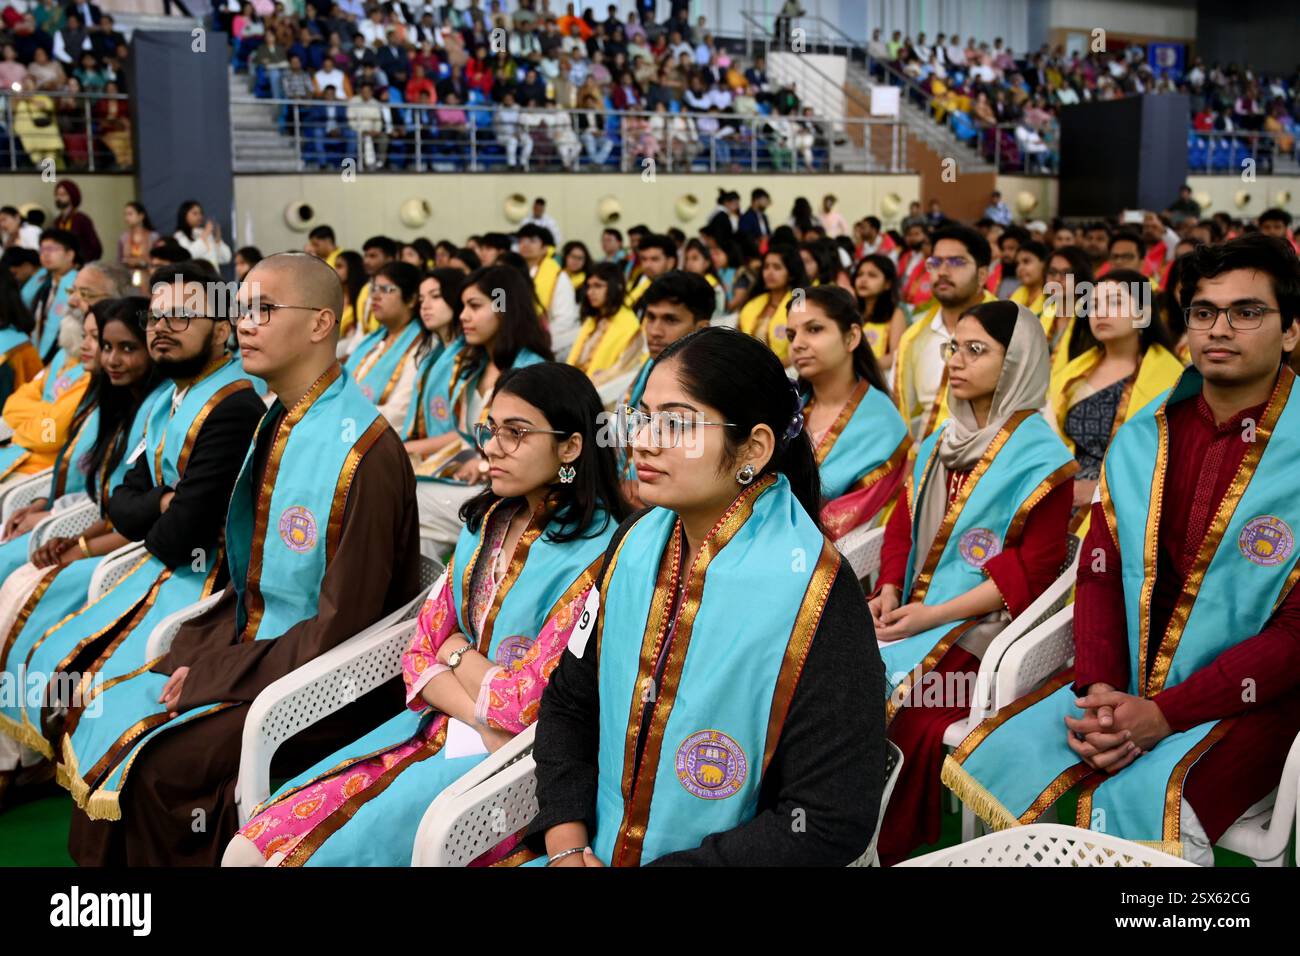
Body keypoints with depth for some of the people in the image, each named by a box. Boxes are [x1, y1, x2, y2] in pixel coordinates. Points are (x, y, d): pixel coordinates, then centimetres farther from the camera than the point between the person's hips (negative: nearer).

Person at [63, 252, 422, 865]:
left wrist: (212, 677, -17)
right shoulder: (273, 422, 6)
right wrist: (190, 656, -3)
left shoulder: (363, 453, -21)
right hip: (248, 640, 8)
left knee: (158, 763, -21)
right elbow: (250, 575, 12)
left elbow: (342, 627, -21)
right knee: (99, 719, 1)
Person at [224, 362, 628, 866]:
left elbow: (525, 704, -16)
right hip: (439, 728, 6)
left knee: (324, 853, -17)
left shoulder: (596, 556, -15)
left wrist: (457, 652, 1)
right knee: (252, 846, -7)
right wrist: (476, 716, -12)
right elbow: (420, 654, 6)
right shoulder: (486, 522, 9)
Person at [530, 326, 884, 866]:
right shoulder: (636, 542, 0)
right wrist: (566, 843, -5)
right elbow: (569, 703, 10)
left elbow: (832, 822, -18)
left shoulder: (812, 596, -18)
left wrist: (667, 863, -18)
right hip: (596, 850, 5)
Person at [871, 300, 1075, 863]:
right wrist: (890, 590, -5)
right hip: (911, 608, 6)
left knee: (901, 697, -26)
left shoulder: (1039, 457, -7)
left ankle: (890, 848, -5)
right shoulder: (943, 441, 13)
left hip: (981, 621, -6)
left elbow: (1033, 570, -11)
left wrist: (934, 615, -16)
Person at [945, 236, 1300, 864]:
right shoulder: (1141, 439, 8)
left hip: (1249, 697, -4)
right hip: (1126, 679, 5)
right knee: (995, 758, -15)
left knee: (1136, 801, -30)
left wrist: (1163, 714, -20)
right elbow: (1099, 574, 6)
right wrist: (1098, 690, -12)